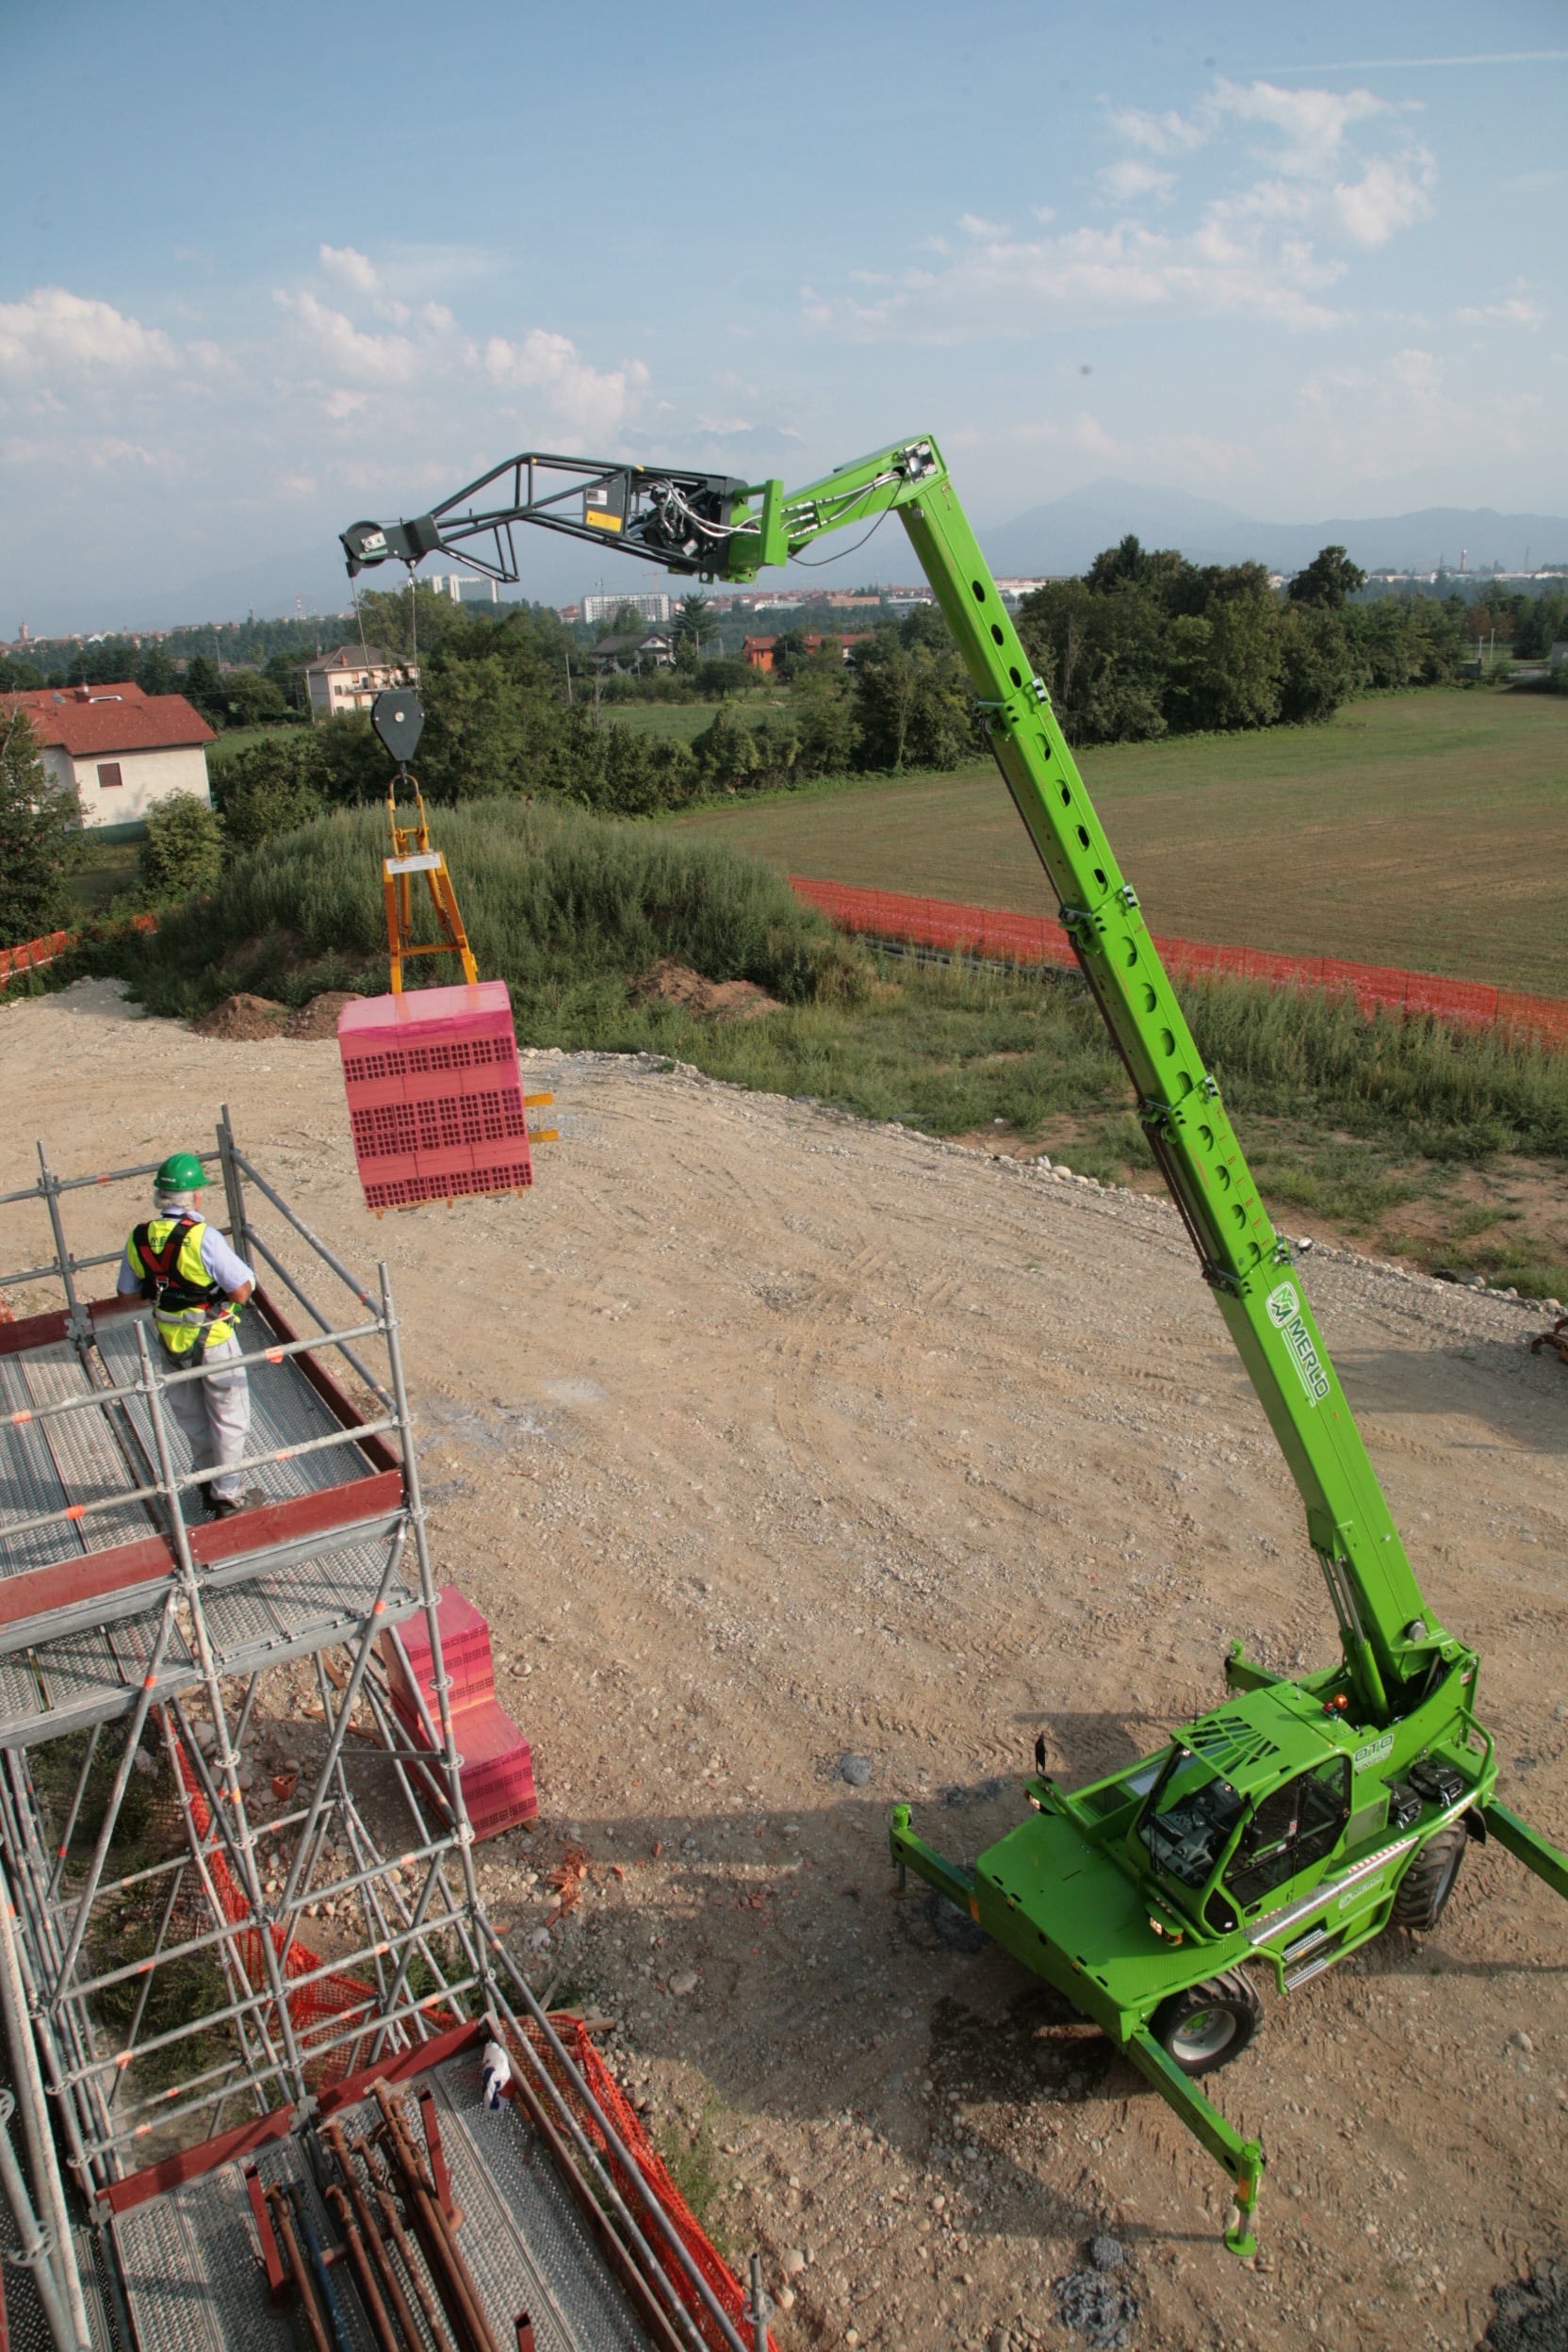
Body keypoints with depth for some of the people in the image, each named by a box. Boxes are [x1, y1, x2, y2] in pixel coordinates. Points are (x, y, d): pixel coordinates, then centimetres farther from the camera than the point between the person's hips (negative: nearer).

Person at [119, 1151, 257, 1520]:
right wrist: (247, 1277, -6)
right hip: (213, 1341, -5)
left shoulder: (138, 1239, -9)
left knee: (191, 1417, 24)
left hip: (170, 1341, 6)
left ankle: (208, 1481, 40)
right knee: (228, 1419, 12)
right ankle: (228, 1495, 20)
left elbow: (126, 1292, 5)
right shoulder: (203, 1237, -27)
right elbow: (241, 1291, -28)